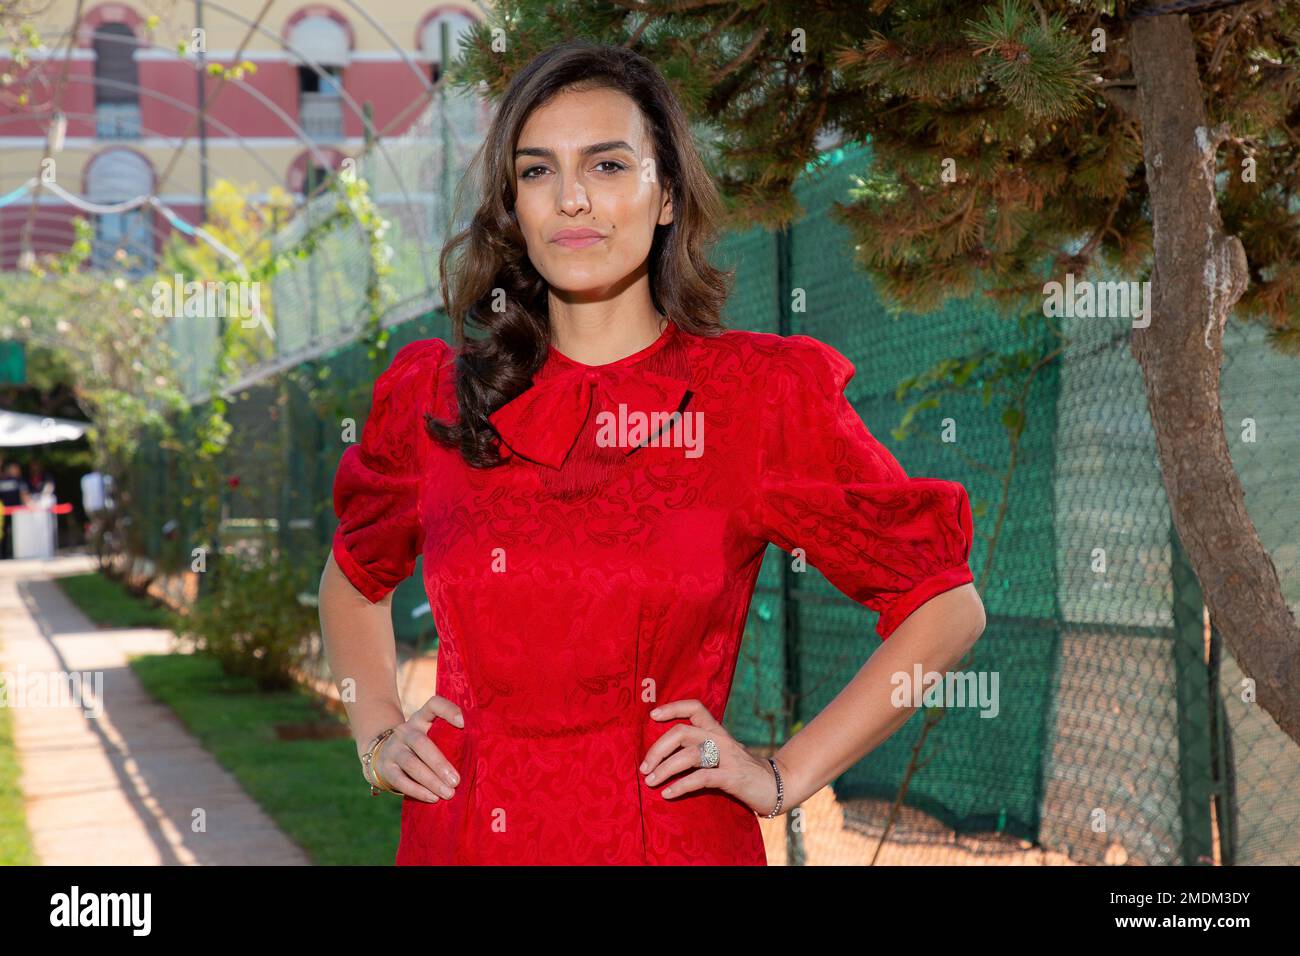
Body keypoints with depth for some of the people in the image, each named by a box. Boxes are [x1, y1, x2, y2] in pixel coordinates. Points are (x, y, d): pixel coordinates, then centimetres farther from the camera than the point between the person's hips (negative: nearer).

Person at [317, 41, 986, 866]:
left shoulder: (761, 394, -6)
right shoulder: (438, 396, 2)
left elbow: (946, 605, -1)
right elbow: (355, 577, 22)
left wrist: (783, 777, -5)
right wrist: (378, 738, 8)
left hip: (670, 841, -2)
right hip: (458, 840, 3)